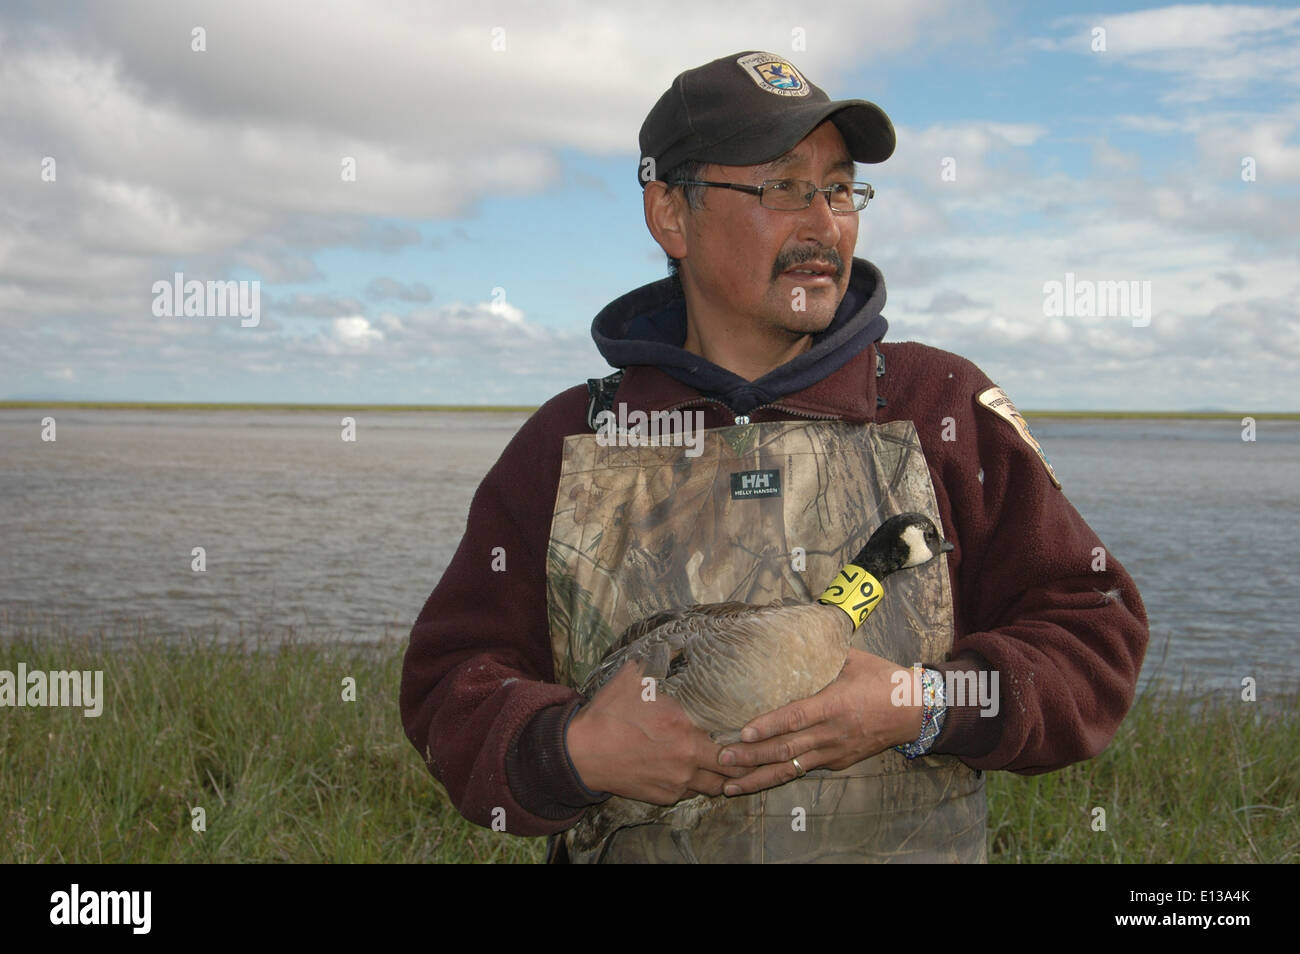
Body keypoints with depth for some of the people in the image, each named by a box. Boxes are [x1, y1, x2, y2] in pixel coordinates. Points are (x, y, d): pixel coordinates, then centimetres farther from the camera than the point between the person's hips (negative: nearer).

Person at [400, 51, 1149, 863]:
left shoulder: (946, 409, 6)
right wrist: (574, 750, -12)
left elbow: (1097, 631, 5)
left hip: (913, 840, 0)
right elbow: (450, 683, 7)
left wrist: (925, 709, -10)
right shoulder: (566, 445, 8)